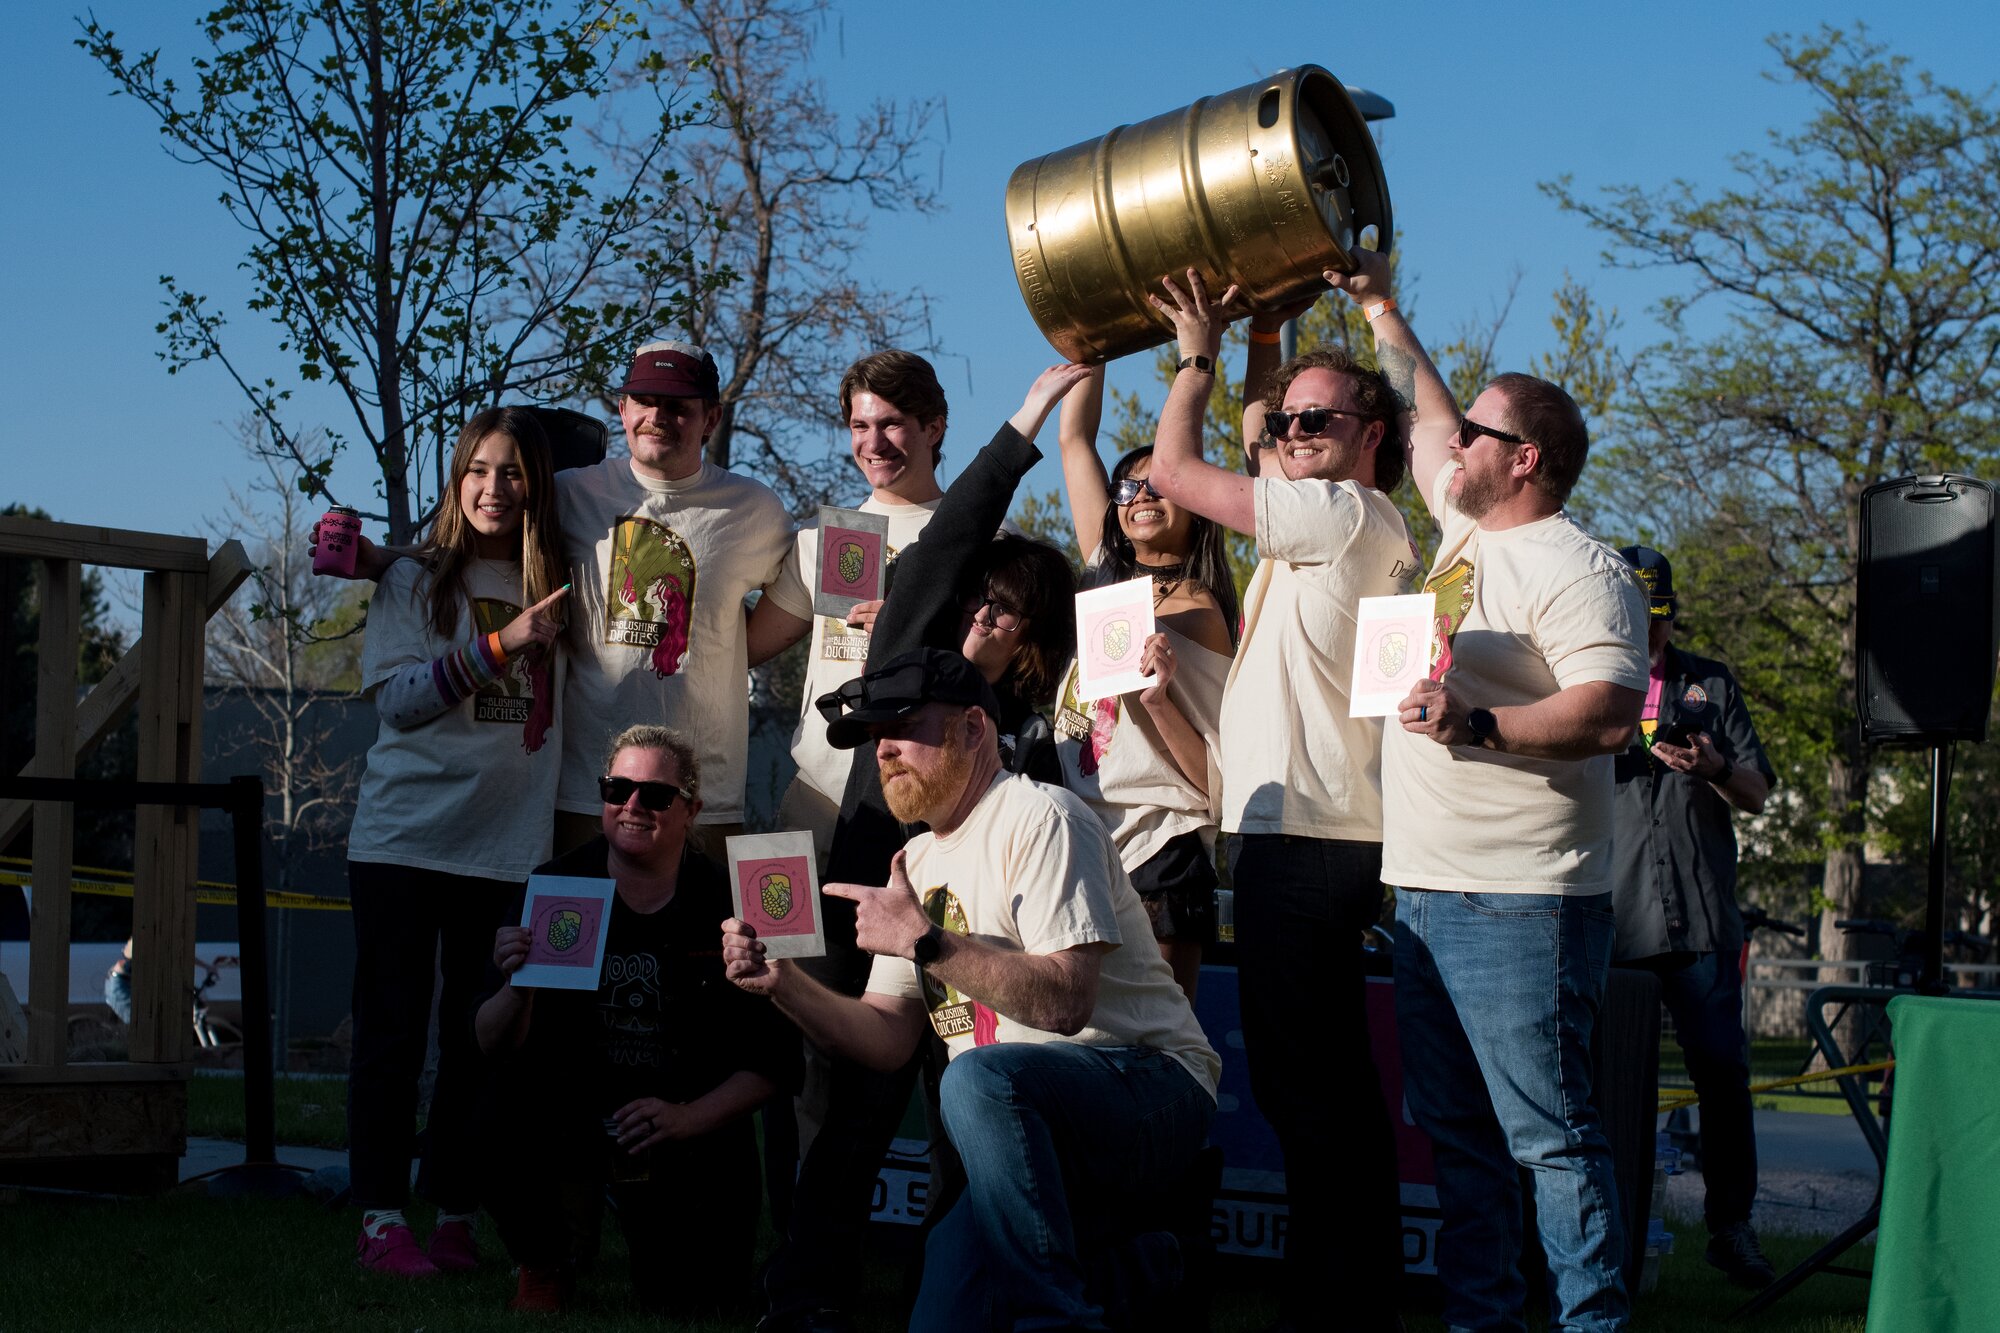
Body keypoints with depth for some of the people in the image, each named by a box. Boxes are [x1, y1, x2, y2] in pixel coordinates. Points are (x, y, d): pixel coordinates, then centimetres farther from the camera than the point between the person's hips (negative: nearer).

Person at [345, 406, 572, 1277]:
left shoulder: (551, 588, 9)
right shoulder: (414, 580, 2)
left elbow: (561, 709, 15)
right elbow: (398, 697, -8)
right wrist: (499, 646, -17)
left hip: (507, 847, 2)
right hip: (405, 837, -2)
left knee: (479, 1040, 4)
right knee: (394, 1033, 0)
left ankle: (456, 1218, 11)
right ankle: (381, 1218, 3)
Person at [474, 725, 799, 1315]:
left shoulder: (728, 907, -8)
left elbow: (774, 1062, -5)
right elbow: (492, 1045, -10)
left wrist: (688, 1118, -20)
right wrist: (518, 986, -31)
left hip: (694, 1128, 0)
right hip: (573, 1105, 0)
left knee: (690, 1298, -13)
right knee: (511, 1104, -32)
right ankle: (545, 1266, -2)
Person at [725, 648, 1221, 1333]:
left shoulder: (1039, 818, -8)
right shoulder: (919, 863, 18)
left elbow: (1064, 1003, -21)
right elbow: (888, 1040, 13)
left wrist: (923, 942, -23)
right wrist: (783, 982, -2)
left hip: (1153, 1090, -7)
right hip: (1027, 1132, 7)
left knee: (977, 1078, -36)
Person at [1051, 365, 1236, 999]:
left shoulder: (1199, 615, -3)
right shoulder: (1105, 578, 13)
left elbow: (1217, 779, -7)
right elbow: (1074, 436, 16)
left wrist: (1159, 698, -21)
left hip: (1155, 858, -6)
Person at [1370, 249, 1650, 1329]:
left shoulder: (1575, 568, -9)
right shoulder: (1465, 533, 18)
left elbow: (1611, 713, -20)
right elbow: (1425, 412, 33)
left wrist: (1478, 723, -30)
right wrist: (1378, 306, 37)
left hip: (1519, 903, -9)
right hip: (1425, 890, 10)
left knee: (1549, 1134, -9)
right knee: (1456, 1134, 12)